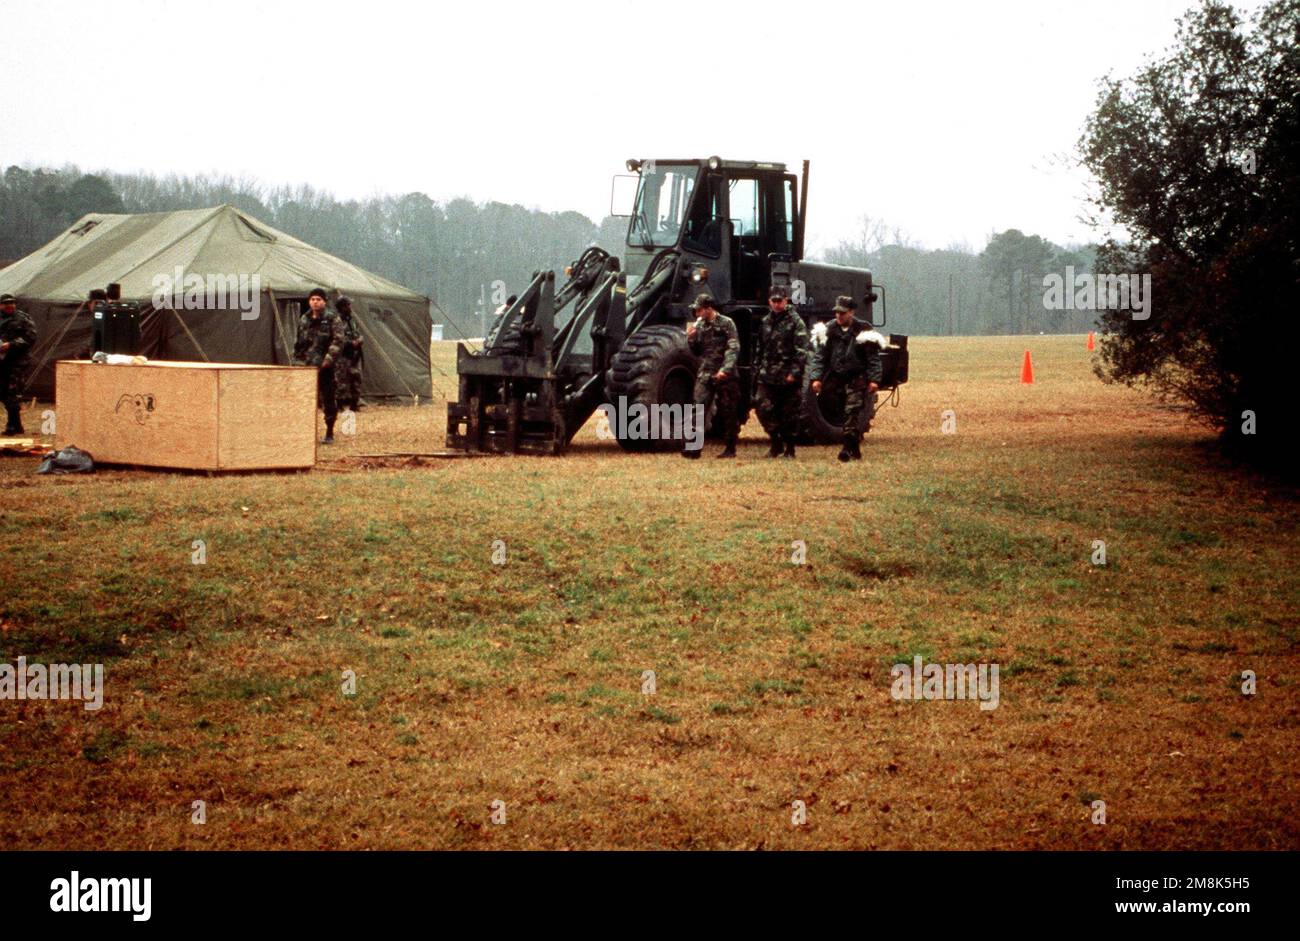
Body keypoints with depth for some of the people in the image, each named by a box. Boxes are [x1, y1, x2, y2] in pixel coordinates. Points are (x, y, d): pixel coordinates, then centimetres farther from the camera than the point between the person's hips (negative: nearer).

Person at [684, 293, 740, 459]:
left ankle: (730, 448, 11)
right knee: (698, 410, -8)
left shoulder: (726, 323, -5)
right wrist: (691, 339, 0)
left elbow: (734, 349, -12)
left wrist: (725, 369, -23)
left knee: (728, 413, 3)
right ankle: (692, 447, -12)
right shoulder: (700, 326, 13)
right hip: (705, 375, 5)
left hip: (725, 376, -5)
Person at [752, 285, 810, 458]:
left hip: (788, 377, -5)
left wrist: (795, 372, -19)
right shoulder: (765, 322, 14)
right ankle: (776, 443, 9)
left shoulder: (795, 321, -5)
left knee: (789, 413, 2)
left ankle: (789, 448, 13)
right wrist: (756, 370, 16)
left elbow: (802, 350, -11)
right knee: (763, 408, -6)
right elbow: (760, 349, 21)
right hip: (767, 376, 5)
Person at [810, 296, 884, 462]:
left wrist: (874, 379, -11)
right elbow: (820, 356, 5)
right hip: (836, 378, 4)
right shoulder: (829, 330, 6)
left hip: (857, 379, -4)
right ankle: (856, 450, 19)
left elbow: (873, 358, -3)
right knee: (848, 414, 10)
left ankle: (848, 448, -16)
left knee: (852, 412, -13)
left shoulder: (863, 331, -3)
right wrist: (816, 378, -4)